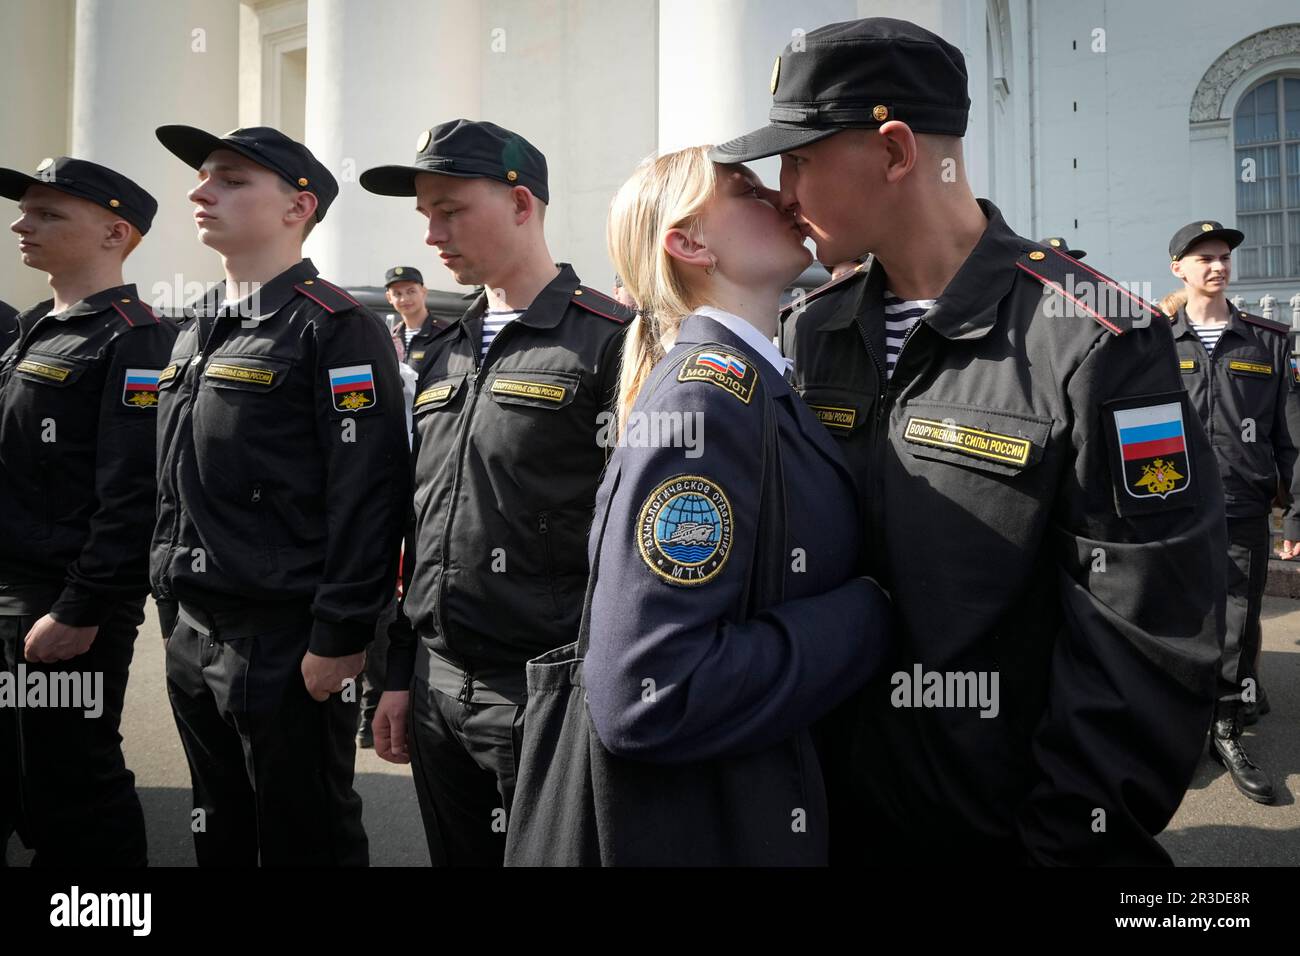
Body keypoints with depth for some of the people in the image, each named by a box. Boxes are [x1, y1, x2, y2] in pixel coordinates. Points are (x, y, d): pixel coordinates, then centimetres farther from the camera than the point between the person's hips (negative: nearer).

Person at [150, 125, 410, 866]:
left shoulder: (338, 329, -13)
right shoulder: (198, 331, 14)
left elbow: (366, 496, -19)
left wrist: (340, 638, -19)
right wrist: (176, 607, 17)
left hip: (289, 642, -8)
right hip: (194, 635, 8)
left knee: (306, 842, 8)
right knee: (219, 835, 22)